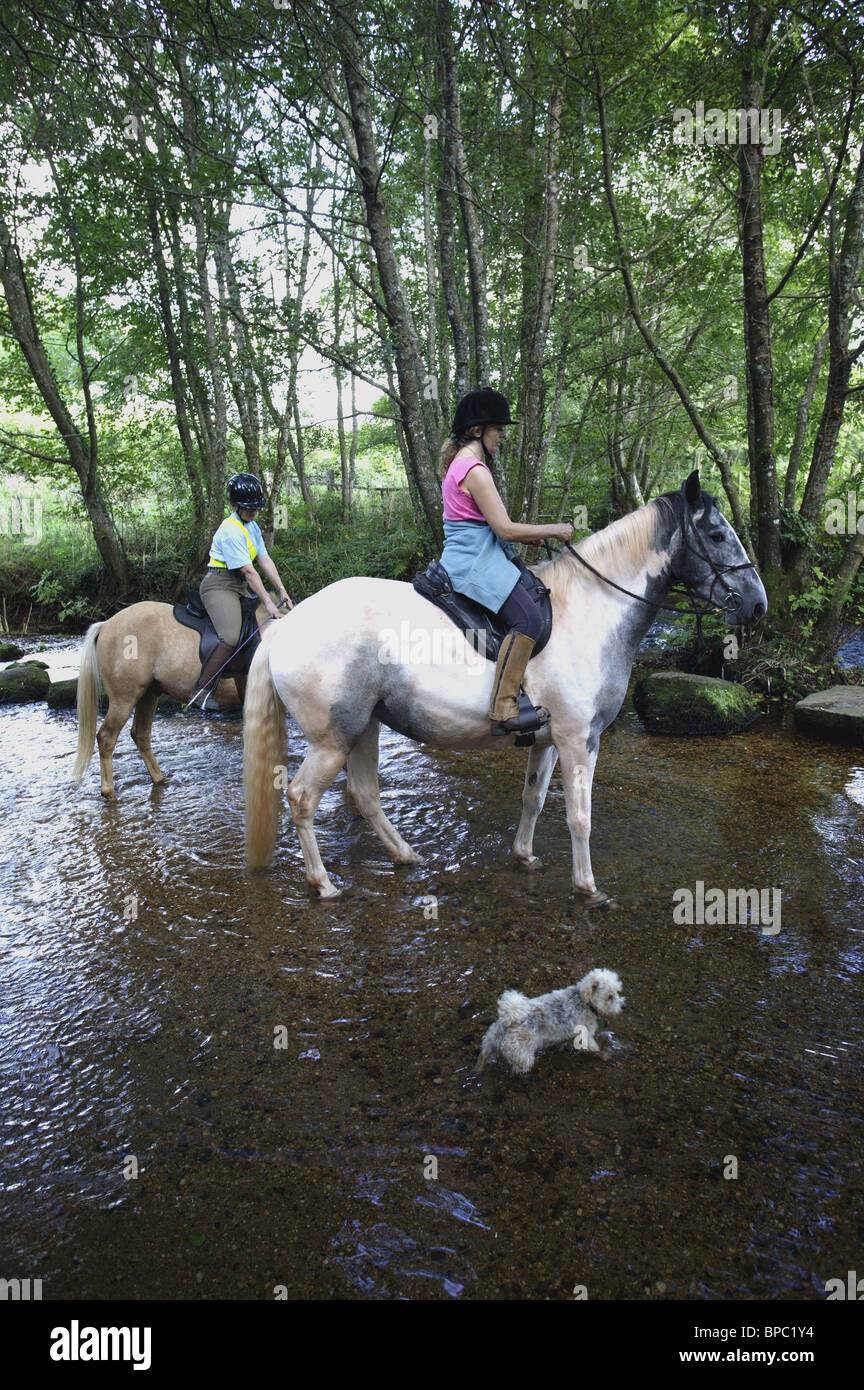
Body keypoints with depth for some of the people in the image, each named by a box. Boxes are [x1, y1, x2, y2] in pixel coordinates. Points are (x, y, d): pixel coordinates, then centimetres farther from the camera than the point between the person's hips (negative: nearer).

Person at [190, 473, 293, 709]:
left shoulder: (252, 527, 13)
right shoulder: (231, 530, -16)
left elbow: (265, 560, 10)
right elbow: (248, 571, -19)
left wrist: (282, 591, 2)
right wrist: (267, 602, -20)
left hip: (238, 590, 10)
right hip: (219, 586, -10)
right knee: (231, 638, -28)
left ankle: (246, 698, 16)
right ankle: (201, 691, -21)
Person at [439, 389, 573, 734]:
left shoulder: (459, 463, 18)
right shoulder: (475, 469, -15)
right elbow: (505, 529, -18)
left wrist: (532, 536, 17)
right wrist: (553, 530, -7)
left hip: (469, 557, 11)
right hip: (474, 561, -11)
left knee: (533, 598, 22)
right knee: (527, 618, -23)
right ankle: (503, 709, -25)